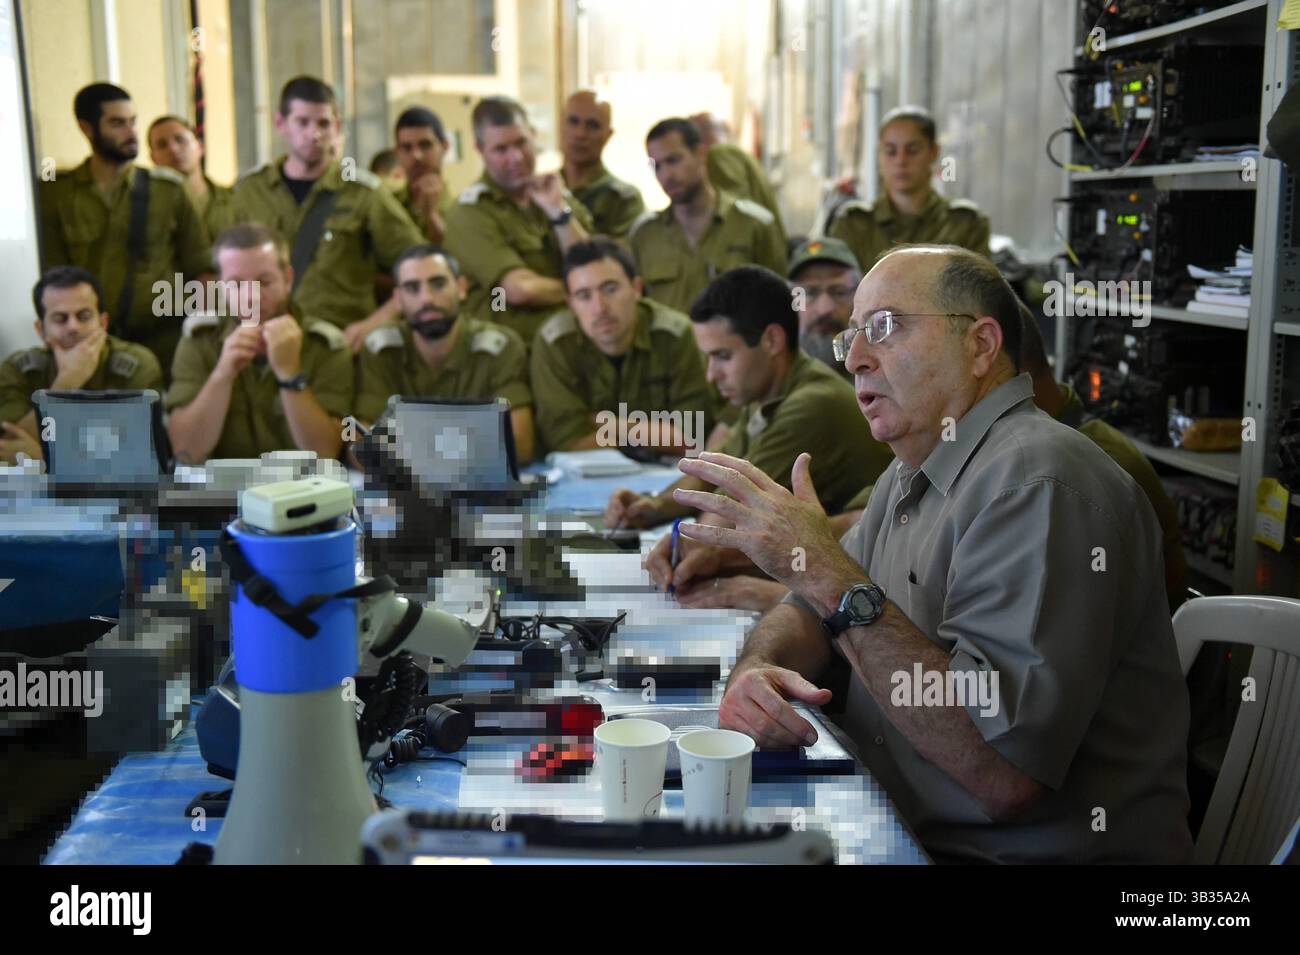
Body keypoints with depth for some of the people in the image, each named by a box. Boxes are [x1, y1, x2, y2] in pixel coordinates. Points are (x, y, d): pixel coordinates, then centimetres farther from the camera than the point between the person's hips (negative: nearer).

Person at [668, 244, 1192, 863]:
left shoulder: (1037, 482, -21)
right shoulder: (913, 476, 10)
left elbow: (1005, 775, -28)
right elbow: (808, 613, 16)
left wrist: (829, 574, -28)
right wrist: (756, 668, -8)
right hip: (899, 832, 8)